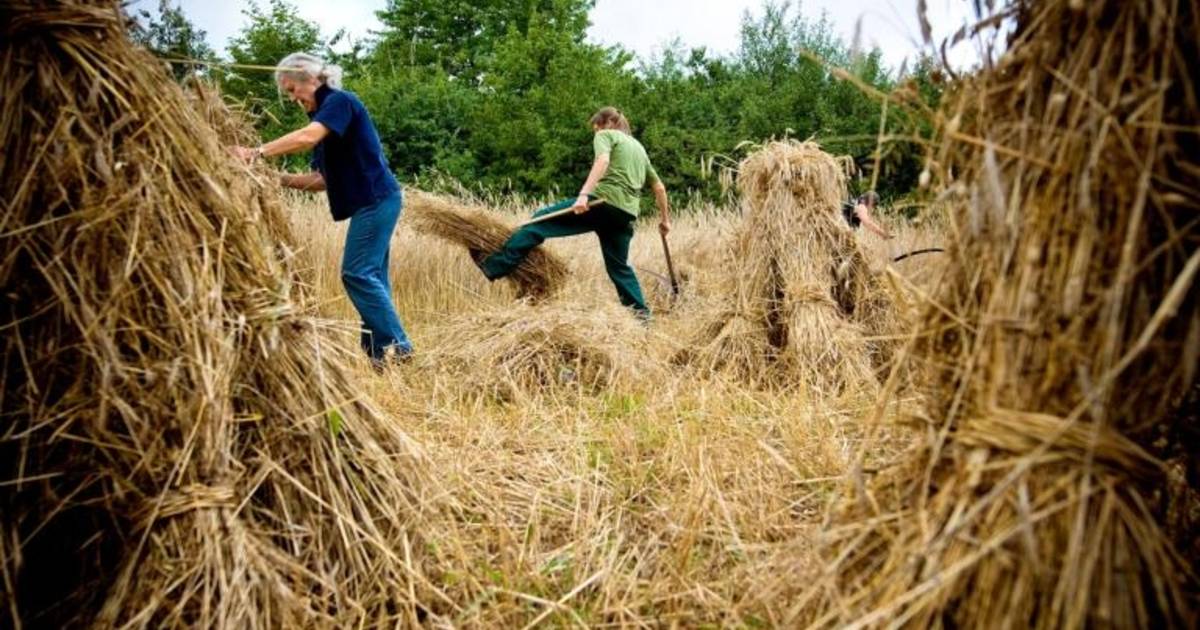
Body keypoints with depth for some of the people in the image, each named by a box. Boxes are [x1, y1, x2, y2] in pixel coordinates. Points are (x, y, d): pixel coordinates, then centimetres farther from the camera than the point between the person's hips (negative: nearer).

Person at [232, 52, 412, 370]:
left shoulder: (340, 101, -8)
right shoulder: (324, 115, 19)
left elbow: (308, 137, -27)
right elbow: (323, 179, 14)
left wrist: (258, 152, -29)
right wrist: (283, 178, 1)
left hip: (376, 199, -10)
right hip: (375, 201, 10)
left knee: (357, 274, -11)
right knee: (370, 276, 9)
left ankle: (395, 345, -8)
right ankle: (380, 349, 11)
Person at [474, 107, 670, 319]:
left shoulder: (605, 135, 10)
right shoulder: (639, 147, 31)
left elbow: (602, 161, -14)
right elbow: (659, 187, 32)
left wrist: (584, 194, -25)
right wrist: (664, 218, 43)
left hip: (603, 201, -7)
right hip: (626, 213, 7)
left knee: (540, 221, 1)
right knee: (619, 266, 20)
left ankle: (494, 266, -2)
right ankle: (641, 311, 16)